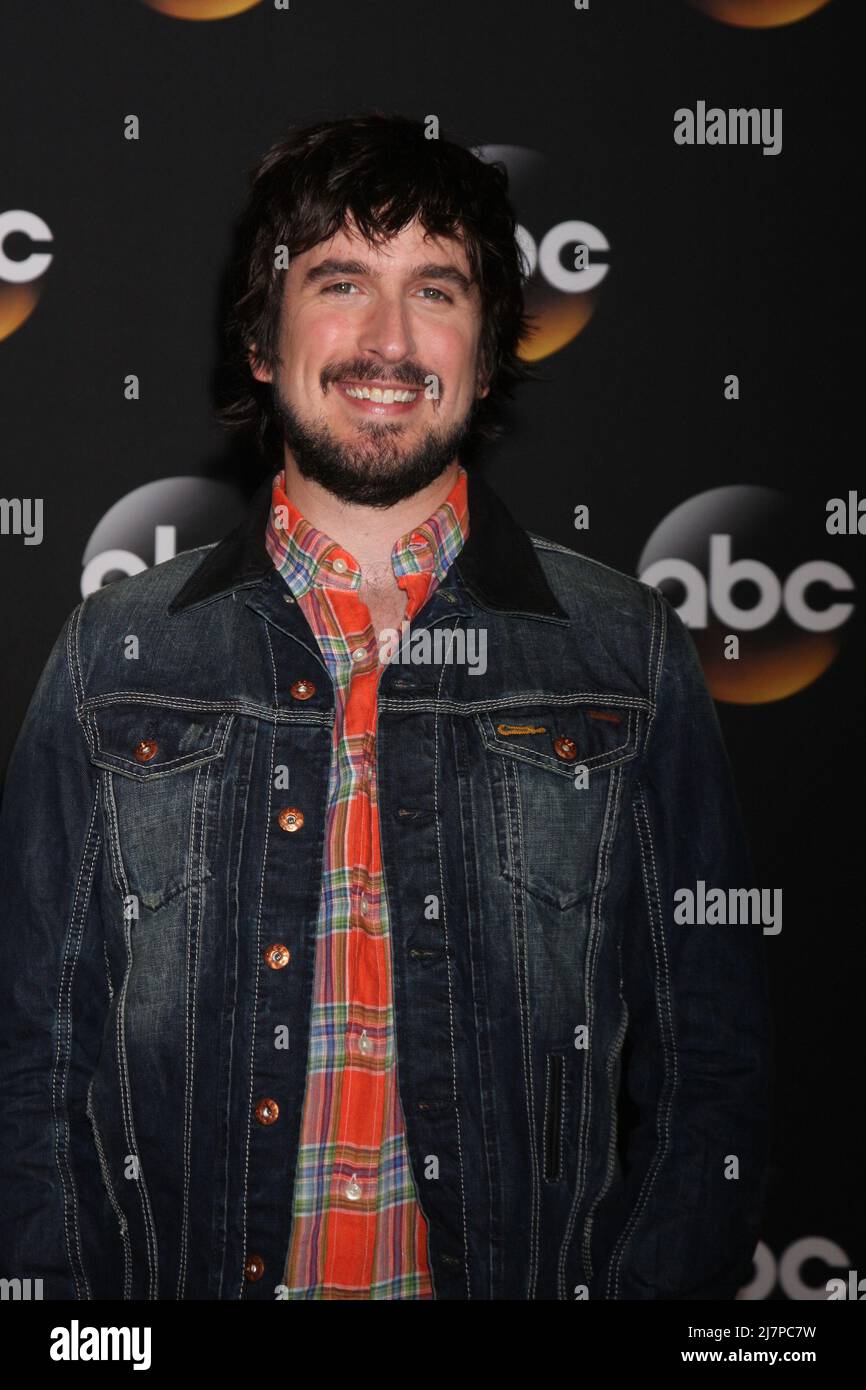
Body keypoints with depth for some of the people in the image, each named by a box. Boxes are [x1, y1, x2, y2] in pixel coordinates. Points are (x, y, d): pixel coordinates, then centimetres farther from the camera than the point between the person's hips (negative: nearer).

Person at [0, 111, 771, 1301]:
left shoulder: (632, 658, 2)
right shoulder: (112, 657, 4)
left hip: (523, 1273, 2)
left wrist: (635, 1288, -9)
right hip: (184, 1279, -2)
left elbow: (710, 1068, 3)